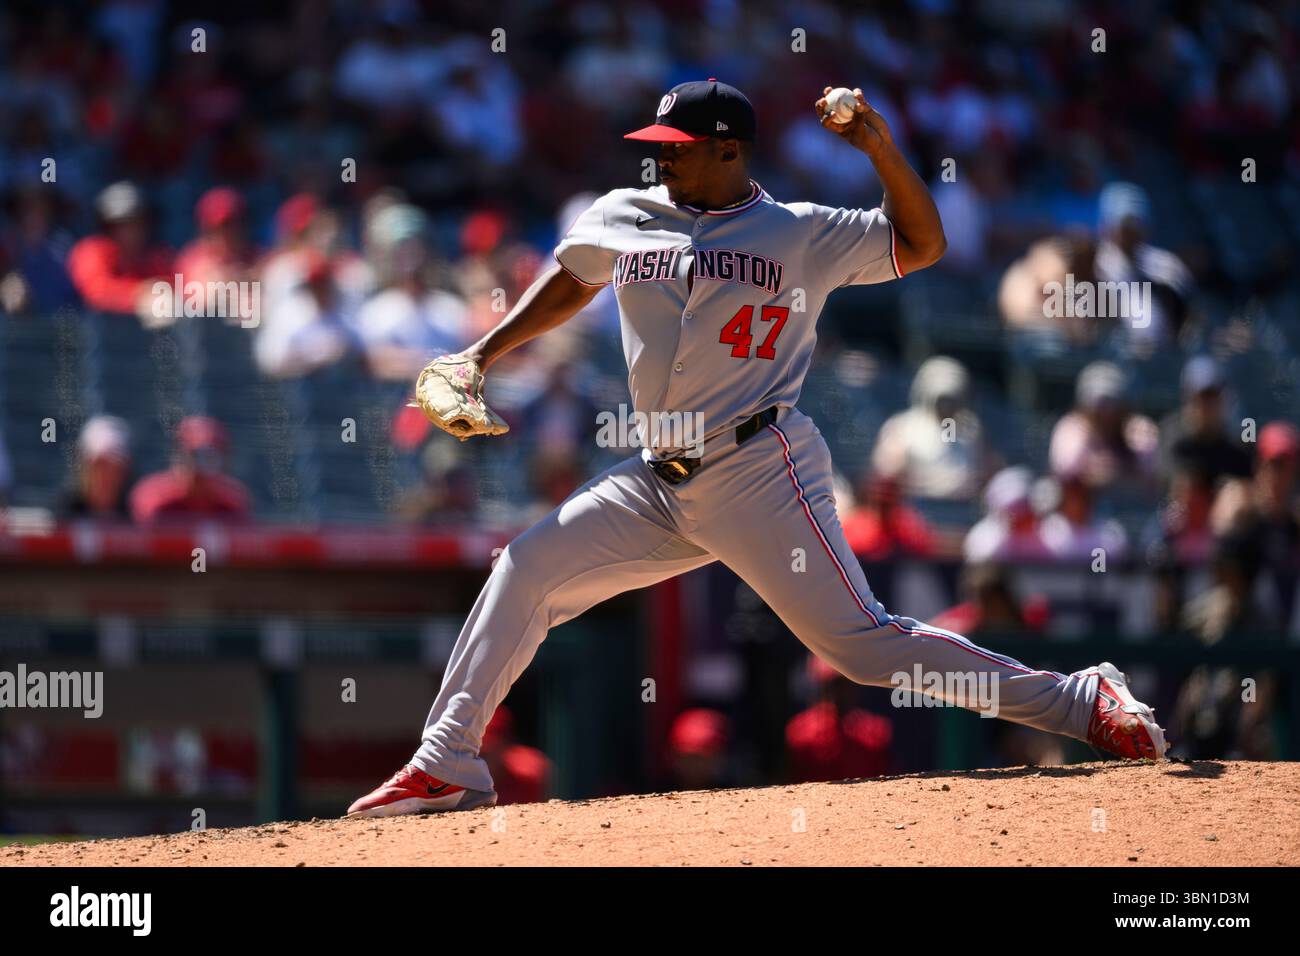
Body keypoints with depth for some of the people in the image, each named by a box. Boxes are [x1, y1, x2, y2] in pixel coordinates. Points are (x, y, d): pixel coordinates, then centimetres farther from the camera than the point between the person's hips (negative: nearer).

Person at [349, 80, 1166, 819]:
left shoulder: (801, 234, -2)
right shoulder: (623, 219, 12)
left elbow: (921, 245, -4)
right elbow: (569, 285, 30)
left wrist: (882, 149, -16)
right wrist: (480, 359, 24)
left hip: (762, 475, -6)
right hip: (659, 482, 6)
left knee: (861, 643, -15)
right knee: (527, 571, -1)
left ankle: (1083, 703, -9)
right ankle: (449, 765, 5)